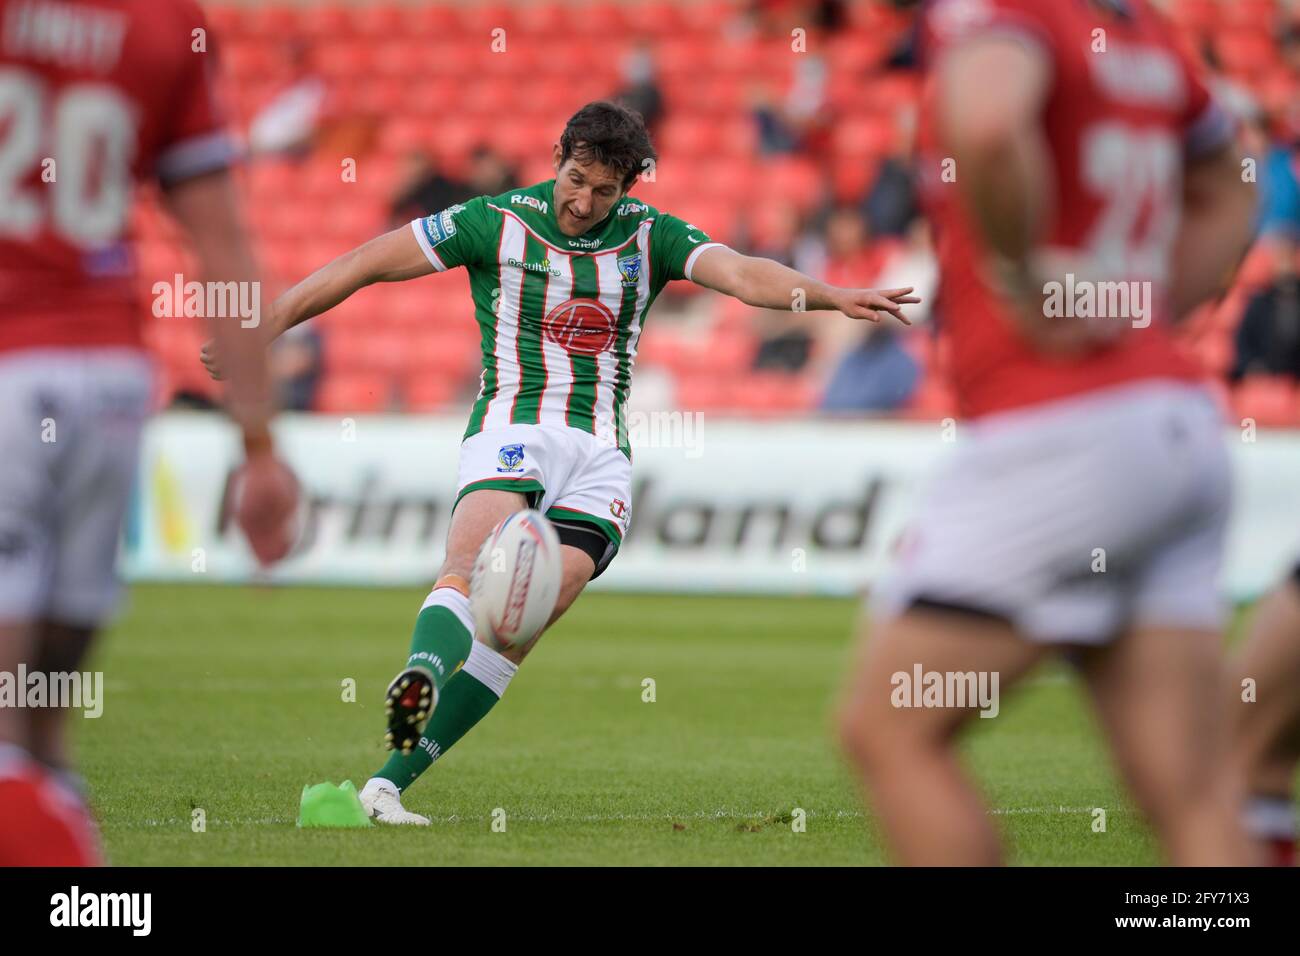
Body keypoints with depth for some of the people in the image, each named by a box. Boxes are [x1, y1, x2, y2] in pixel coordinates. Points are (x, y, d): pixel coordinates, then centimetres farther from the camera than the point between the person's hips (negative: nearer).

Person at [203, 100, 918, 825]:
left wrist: (832, 295, -27)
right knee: (473, 562, -32)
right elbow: (366, 264, 4)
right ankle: (421, 679, -62)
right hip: (514, 428, -2)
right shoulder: (496, 222, 2)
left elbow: (743, 275, -8)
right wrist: (264, 328, 0)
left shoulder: (650, 236, 7)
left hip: (602, 452, 2)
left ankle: (390, 781, -14)